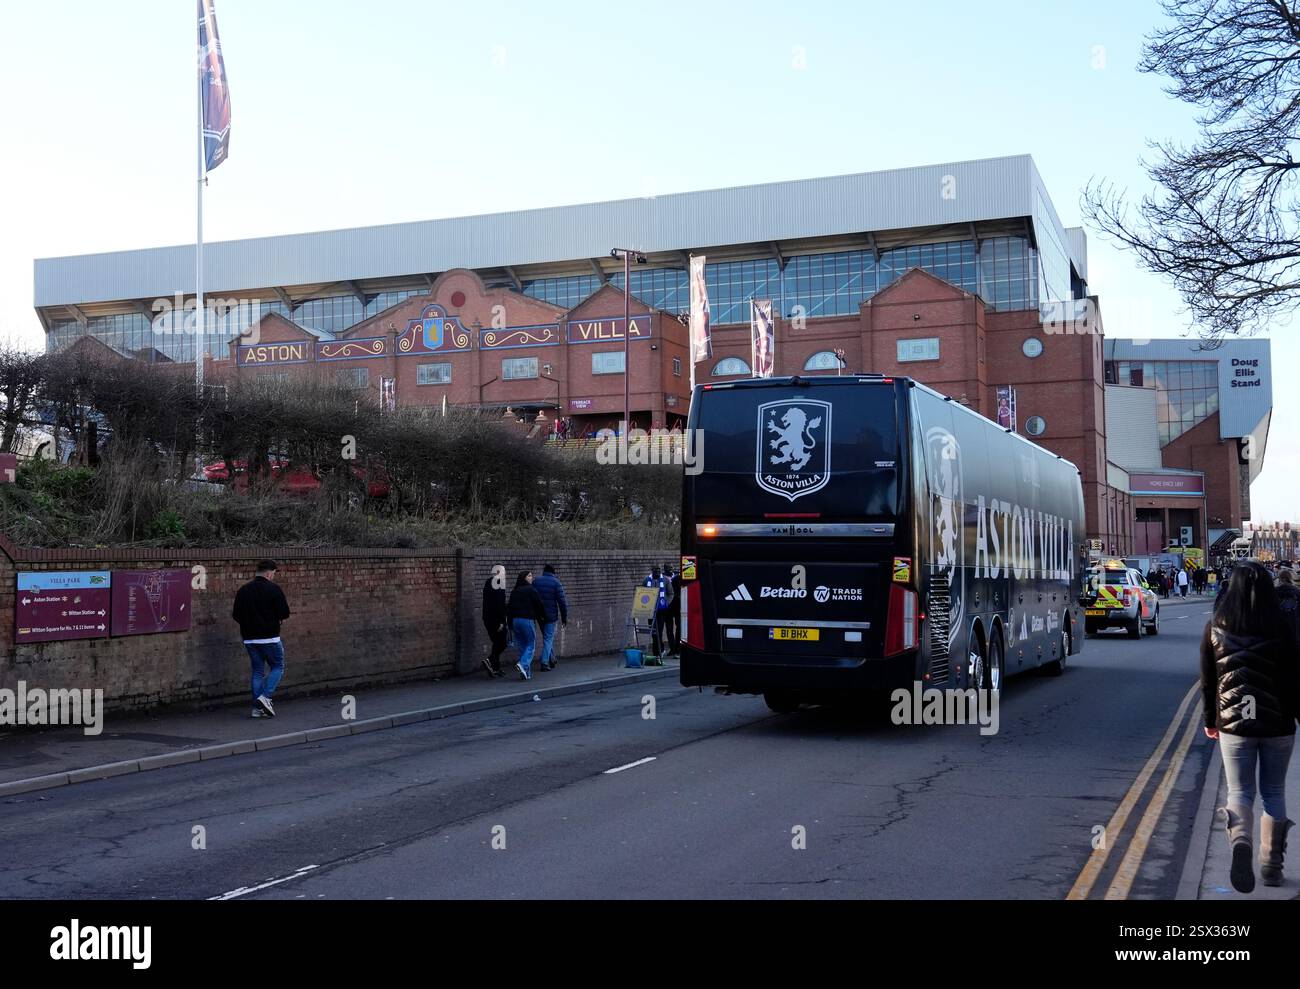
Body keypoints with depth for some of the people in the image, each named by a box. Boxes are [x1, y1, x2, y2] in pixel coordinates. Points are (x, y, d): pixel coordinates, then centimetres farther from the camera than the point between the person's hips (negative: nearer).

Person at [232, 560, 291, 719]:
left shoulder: (243, 590, 7)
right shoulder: (273, 589, -10)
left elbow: (236, 615, 7)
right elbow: (284, 613, -12)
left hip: (249, 638, 5)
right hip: (269, 637, -5)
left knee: (258, 671, 12)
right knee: (277, 667, 9)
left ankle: (257, 708, 8)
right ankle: (265, 697, -10)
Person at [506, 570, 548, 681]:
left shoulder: (514, 591, 12)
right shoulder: (531, 590, -6)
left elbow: (509, 606, 11)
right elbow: (538, 605, -5)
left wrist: (510, 623, 15)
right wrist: (543, 617, 11)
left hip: (515, 620, 6)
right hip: (527, 620, -6)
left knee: (522, 646, 11)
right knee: (530, 644, 3)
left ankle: (526, 673, 10)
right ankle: (523, 665, -20)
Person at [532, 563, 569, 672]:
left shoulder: (535, 582, 5)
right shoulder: (556, 583, -6)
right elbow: (562, 601, -9)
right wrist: (564, 617, -2)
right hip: (551, 615, -4)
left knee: (548, 637, 18)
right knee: (549, 638, 1)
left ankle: (551, 660, 23)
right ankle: (545, 662, -7)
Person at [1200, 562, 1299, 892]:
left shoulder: (1215, 628, -2)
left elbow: (1207, 681, 4)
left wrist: (1210, 720, 16)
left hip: (1233, 723, 0)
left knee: (1239, 792, 5)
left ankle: (1240, 840, -24)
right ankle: (1272, 865, 17)